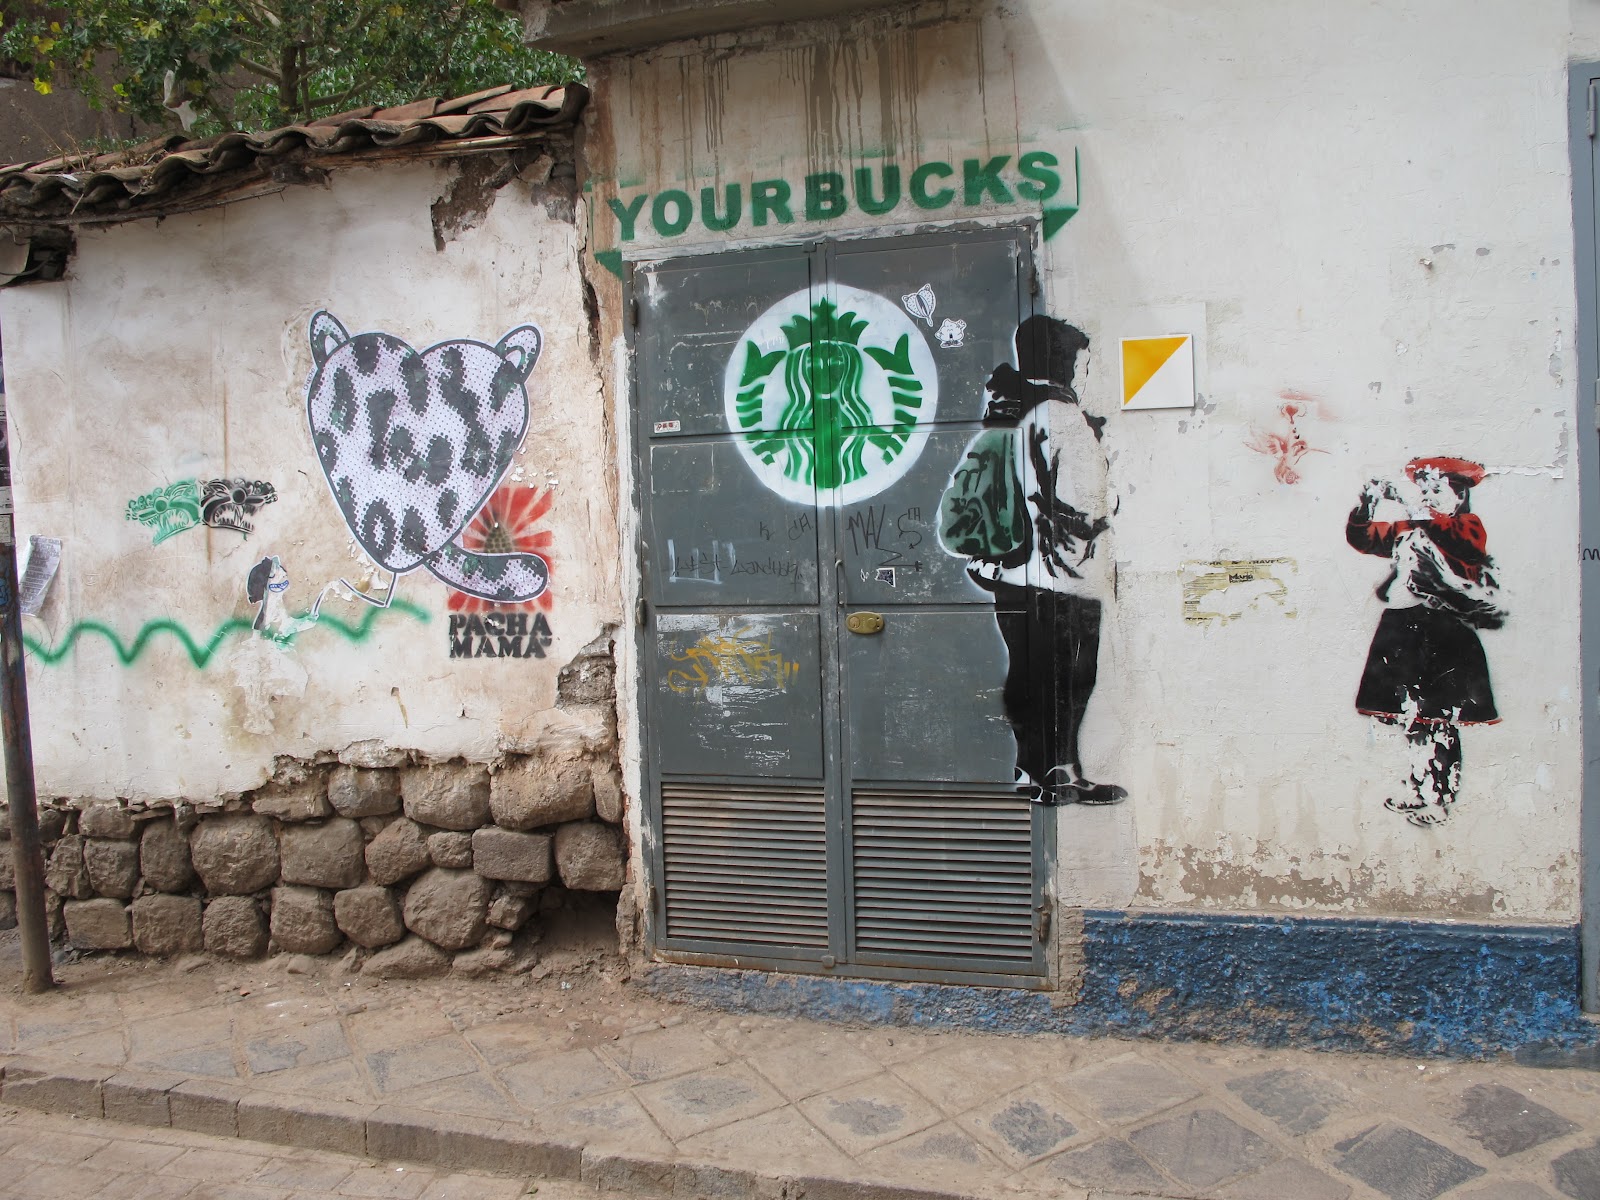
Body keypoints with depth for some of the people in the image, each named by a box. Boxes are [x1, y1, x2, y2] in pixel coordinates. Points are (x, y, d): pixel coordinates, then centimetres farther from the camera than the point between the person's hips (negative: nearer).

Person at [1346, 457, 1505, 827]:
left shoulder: (1469, 527, -2)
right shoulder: (1405, 530, 17)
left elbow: (1446, 535, -25)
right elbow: (1360, 537, 17)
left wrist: (1404, 500, -29)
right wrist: (1367, 503, 0)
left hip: (1446, 636, -7)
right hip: (1405, 632, 7)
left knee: (1438, 720, -8)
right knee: (1415, 716, 12)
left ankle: (1437, 800, -3)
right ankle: (1420, 790, 22)